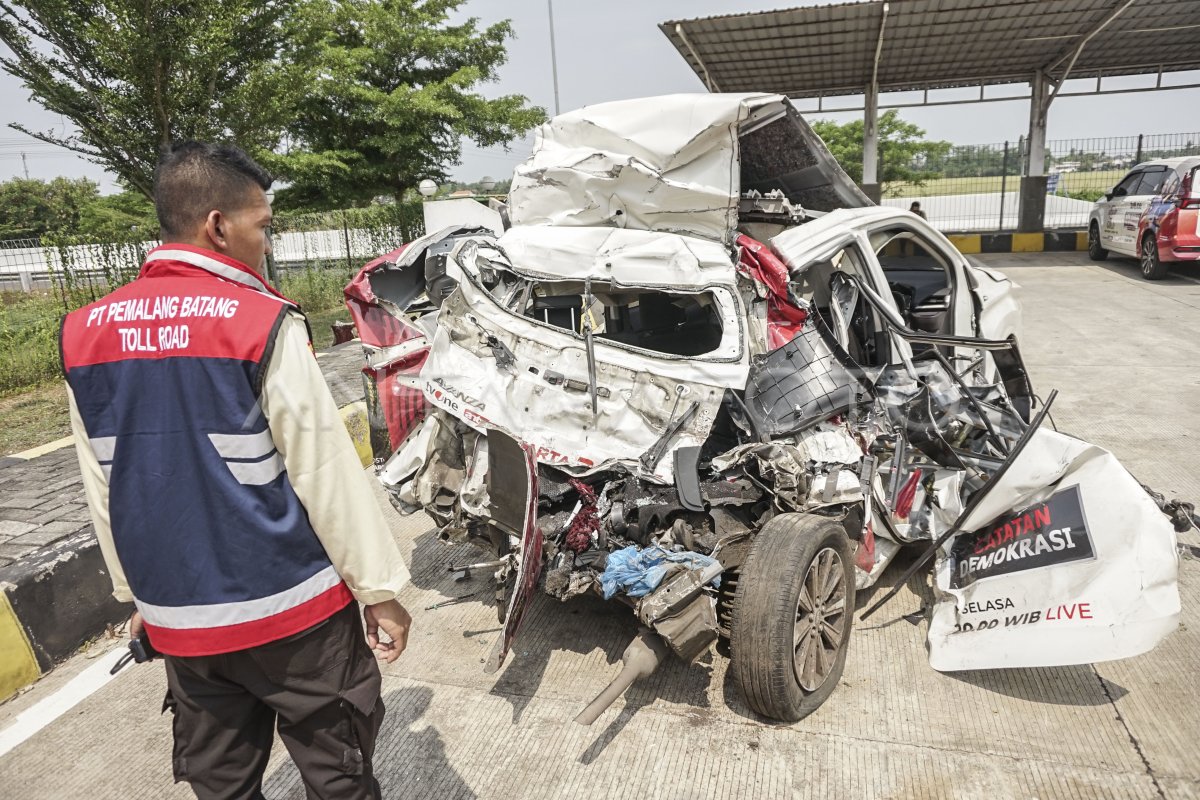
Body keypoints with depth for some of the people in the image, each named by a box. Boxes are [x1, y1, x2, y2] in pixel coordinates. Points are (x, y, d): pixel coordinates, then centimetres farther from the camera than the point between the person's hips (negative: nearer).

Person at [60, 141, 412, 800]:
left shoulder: (85, 333, 1)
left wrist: (136, 592, 20)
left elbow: (103, 491, 8)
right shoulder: (263, 324, -17)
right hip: (288, 608, -5)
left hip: (176, 616, 6)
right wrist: (381, 589, -6)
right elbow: (326, 473, -16)